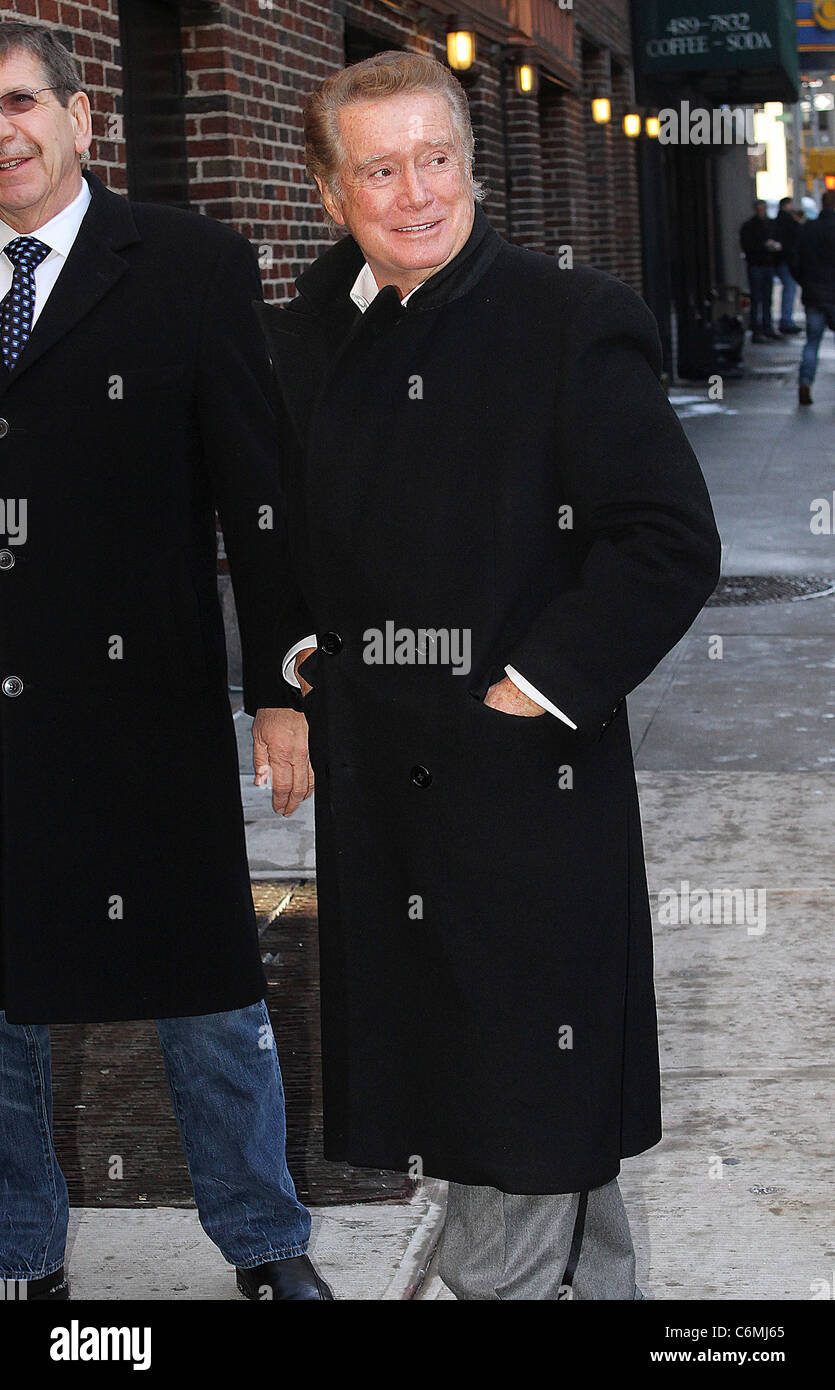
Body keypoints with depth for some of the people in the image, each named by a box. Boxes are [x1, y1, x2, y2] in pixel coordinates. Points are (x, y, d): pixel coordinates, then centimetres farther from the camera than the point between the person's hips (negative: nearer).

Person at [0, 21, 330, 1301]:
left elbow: (259, 489, -6)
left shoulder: (190, 269, -3)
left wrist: (280, 688, -11)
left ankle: (265, 1246, 30)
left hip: (142, 710, -3)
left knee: (203, 993, 10)